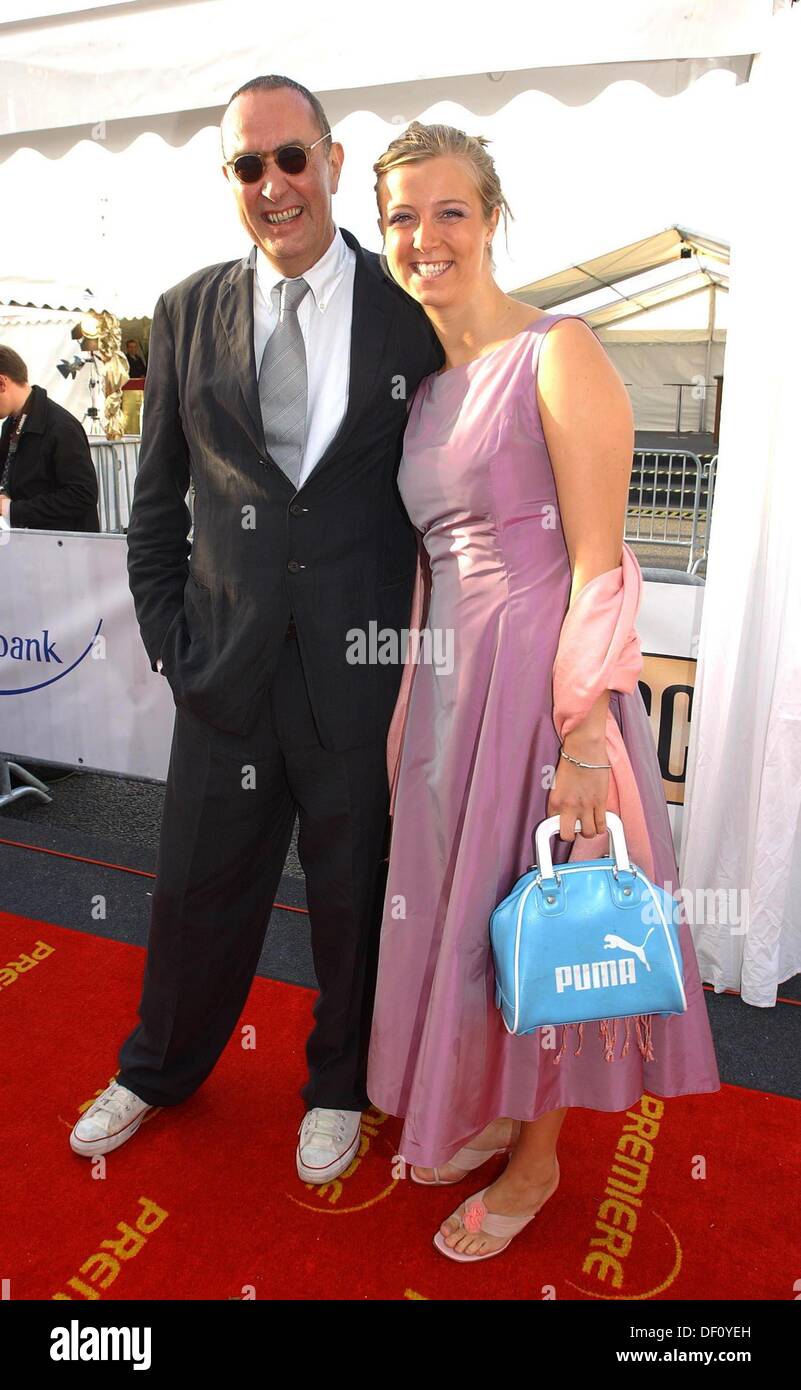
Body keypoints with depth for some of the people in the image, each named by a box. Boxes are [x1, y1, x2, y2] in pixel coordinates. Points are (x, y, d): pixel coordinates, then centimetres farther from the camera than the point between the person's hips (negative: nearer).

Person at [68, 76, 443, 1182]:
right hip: (227, 663, 2)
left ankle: (339, 1083, 43)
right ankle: (158, 1071, 46)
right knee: (198, 885, 17)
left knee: (354, 892, 15)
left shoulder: (412, 312, -2)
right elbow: (156, 501, 9)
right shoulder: (188, 313, 6)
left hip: (363, 667, -2)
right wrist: (167, 634, 3)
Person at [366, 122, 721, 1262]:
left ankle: (538, 1157, 33)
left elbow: (600, 565, -15)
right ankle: (488, 1113, 42)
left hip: (544, 670, -7)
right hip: (451, 670, 7)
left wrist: (584, 740, -19)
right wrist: (409, 705, 14)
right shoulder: (424, 380, 13)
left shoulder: (559, 353, -10)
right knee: (460, 899, 17)